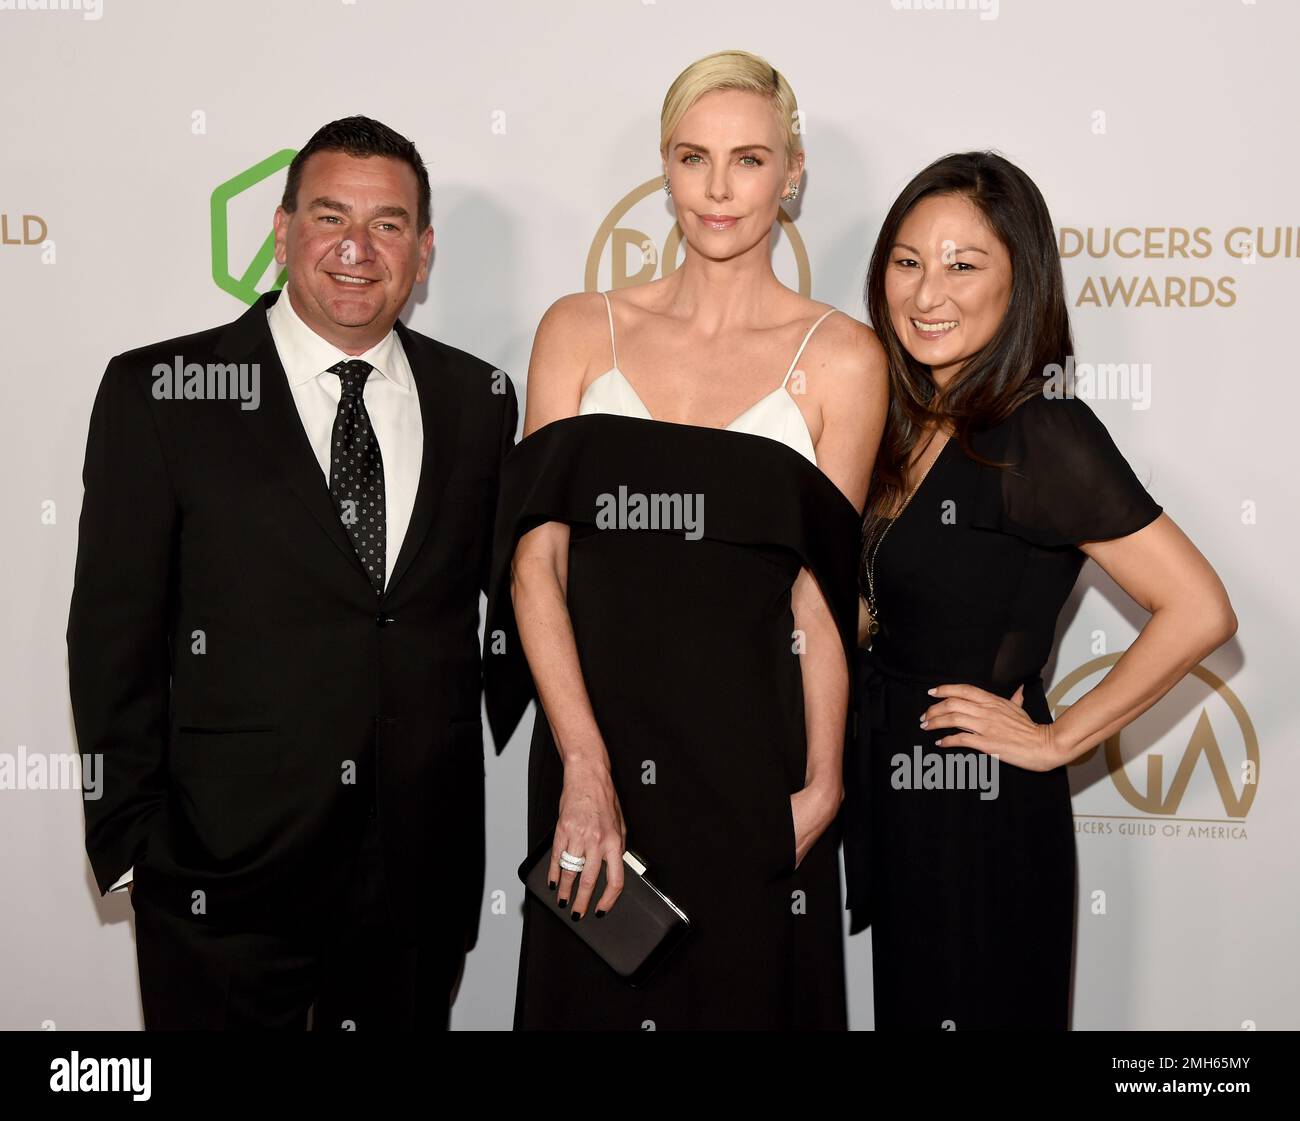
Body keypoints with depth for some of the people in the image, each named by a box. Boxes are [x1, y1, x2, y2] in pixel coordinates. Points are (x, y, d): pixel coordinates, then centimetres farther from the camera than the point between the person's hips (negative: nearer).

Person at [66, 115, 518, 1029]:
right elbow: (114, 635, -4)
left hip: (425, 874, 3)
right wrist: (129, 842, -6)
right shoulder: (159, 391, -5)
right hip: (227, 868, -3)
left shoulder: (479, 400, 5)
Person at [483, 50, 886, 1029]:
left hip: (752, 754, -1)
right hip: (593, 738, 1)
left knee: (749, 993, 14)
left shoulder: (839, 358, 0)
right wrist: (584, 768, -14)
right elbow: (535, 560, -4)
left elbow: (819, 588, -3)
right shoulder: (581, 331, 3)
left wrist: (821, 781, -10)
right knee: (594, 994, 15)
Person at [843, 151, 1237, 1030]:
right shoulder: (912, 426, 5)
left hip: (981, 822, -7)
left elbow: (1199, 611, -25)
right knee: (909, 1005, 21)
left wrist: (1058, 739, -18)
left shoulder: (1041, 434, -20)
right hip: (898, 804, 8)